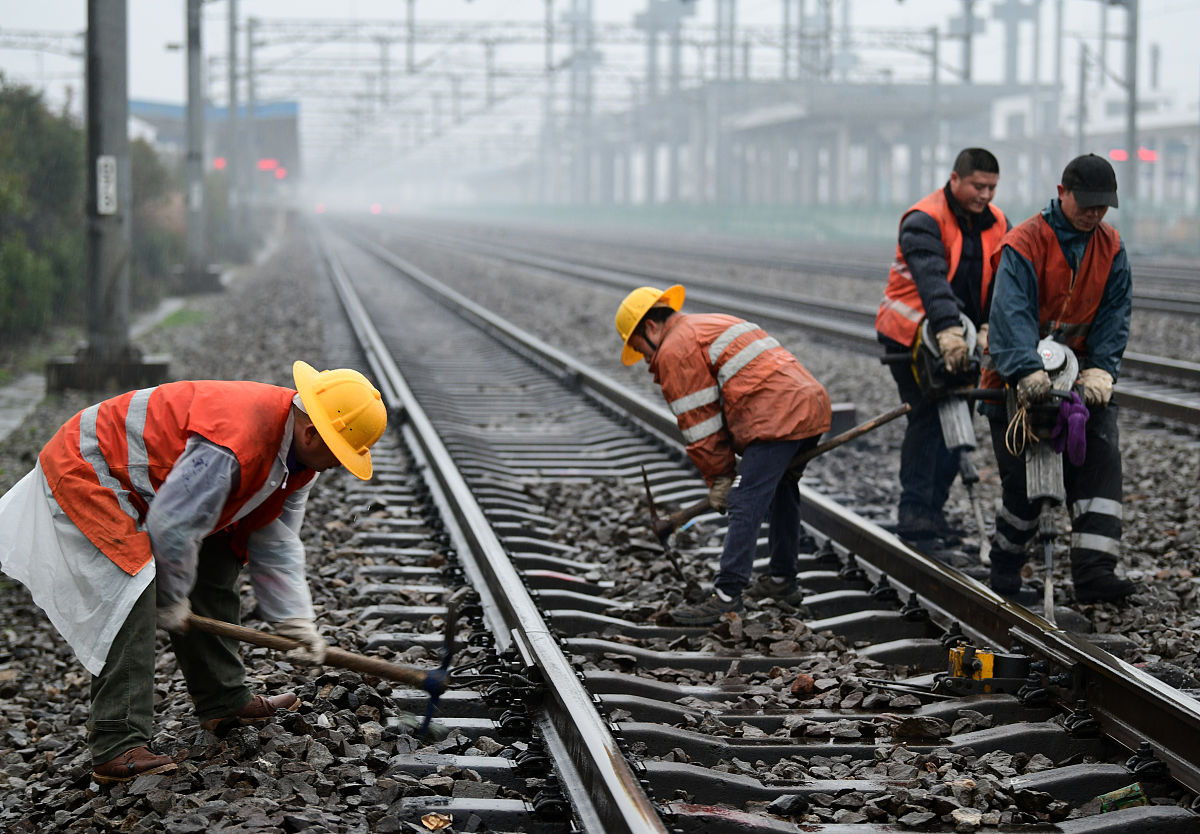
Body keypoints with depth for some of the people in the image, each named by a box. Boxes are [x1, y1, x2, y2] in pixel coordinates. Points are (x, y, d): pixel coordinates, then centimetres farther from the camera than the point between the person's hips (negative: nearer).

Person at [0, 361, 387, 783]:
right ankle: (117, 748, -25)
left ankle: (223, 700, 25)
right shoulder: (235, 444, -35)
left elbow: (274, 542, 5)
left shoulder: (299, 452, -3)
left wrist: (295, 620, -3)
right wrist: (173, 598, -13)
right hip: (84, 474, -10)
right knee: (131, 592, -23)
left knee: (216, 564, 13)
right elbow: (171, 526, -29)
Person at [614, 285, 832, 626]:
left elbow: (700, 422, -1)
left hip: (777, 417, -10)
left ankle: (727, 595, -13)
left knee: (745, 505, -10)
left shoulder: (674, 351, 0)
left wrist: (718, 477, 7)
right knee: (781, 493, 24)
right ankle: (782, 581, 34)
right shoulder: (717, 324, 31)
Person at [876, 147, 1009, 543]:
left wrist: (989, 327, -21)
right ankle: (913, 512, -11)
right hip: (912, 333, -6)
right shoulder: (923, 221, -17)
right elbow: (932, 279, -32)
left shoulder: (997, 224, 4)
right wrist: (948, 332, -46)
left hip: (960, 337, 6)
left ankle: (934, 508, 14)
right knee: (927, 417, -13)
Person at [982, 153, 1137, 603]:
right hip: (1021, 375, -4)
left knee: (1100, 460, -11)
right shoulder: (1025, 243, -14)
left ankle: (1094, 569, -15)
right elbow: (1011, 312, -26)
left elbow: (1115, 314, -2)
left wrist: (1101, 369, -18)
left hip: (1082, 370, 4)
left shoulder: (1111, 247, 2)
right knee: (1022, 475, -5)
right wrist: (1027, 371, -40)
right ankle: (1005, 562, 18)